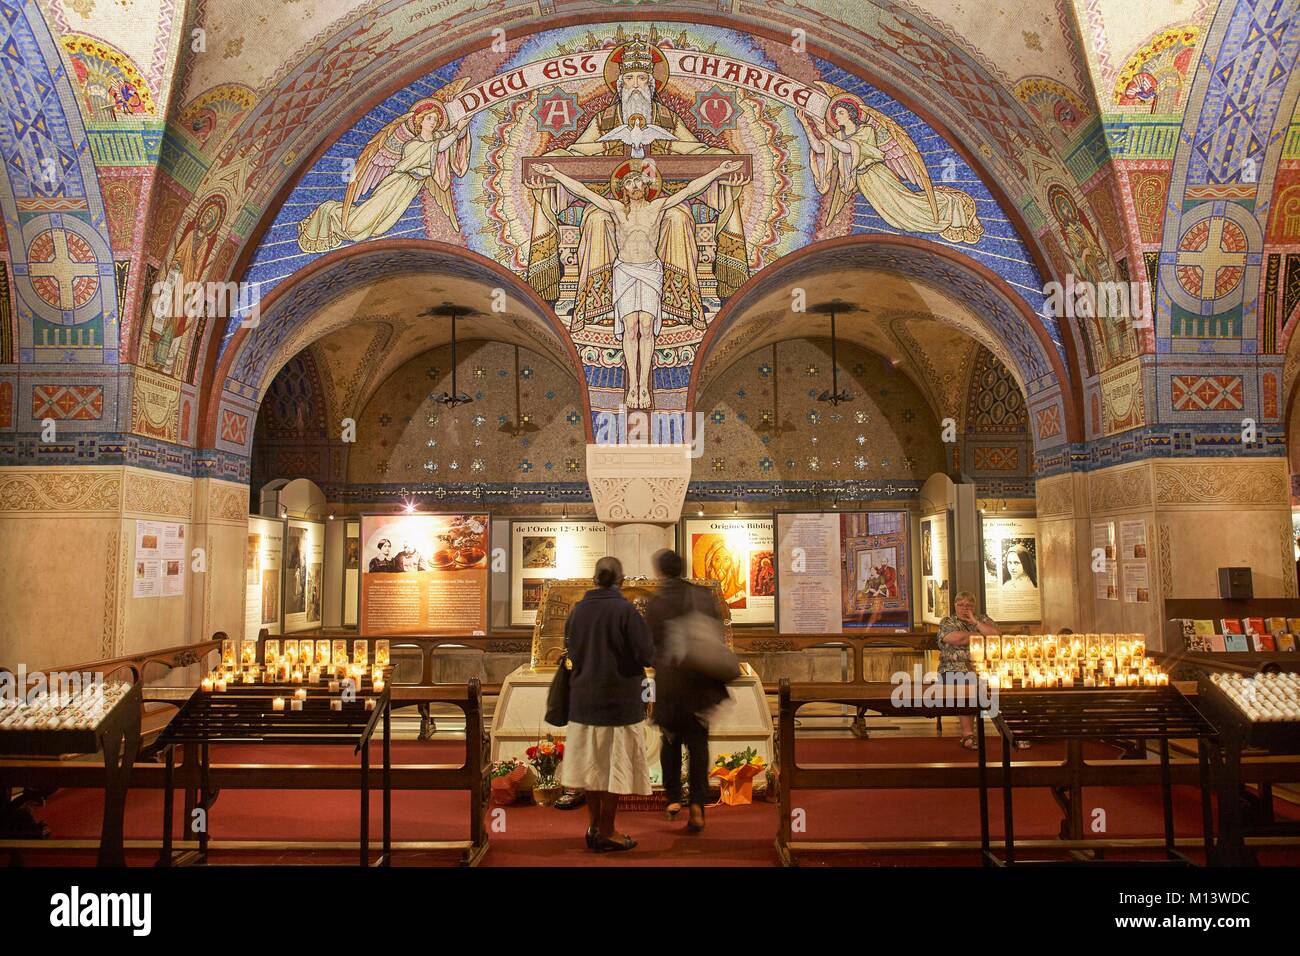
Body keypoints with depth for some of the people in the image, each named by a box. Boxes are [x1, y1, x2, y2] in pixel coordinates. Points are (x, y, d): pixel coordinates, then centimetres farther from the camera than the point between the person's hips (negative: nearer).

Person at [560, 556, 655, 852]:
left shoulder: (578, 609, 0)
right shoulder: (625, 610, -16)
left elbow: (569, 650, 9)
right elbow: (646, 655, -15)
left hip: (584, 700, 5)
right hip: (619, 701, -5)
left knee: (591, 763, 14)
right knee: (614, 764, 5)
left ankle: (593, 826, 22)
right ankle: (606, 832, 11)